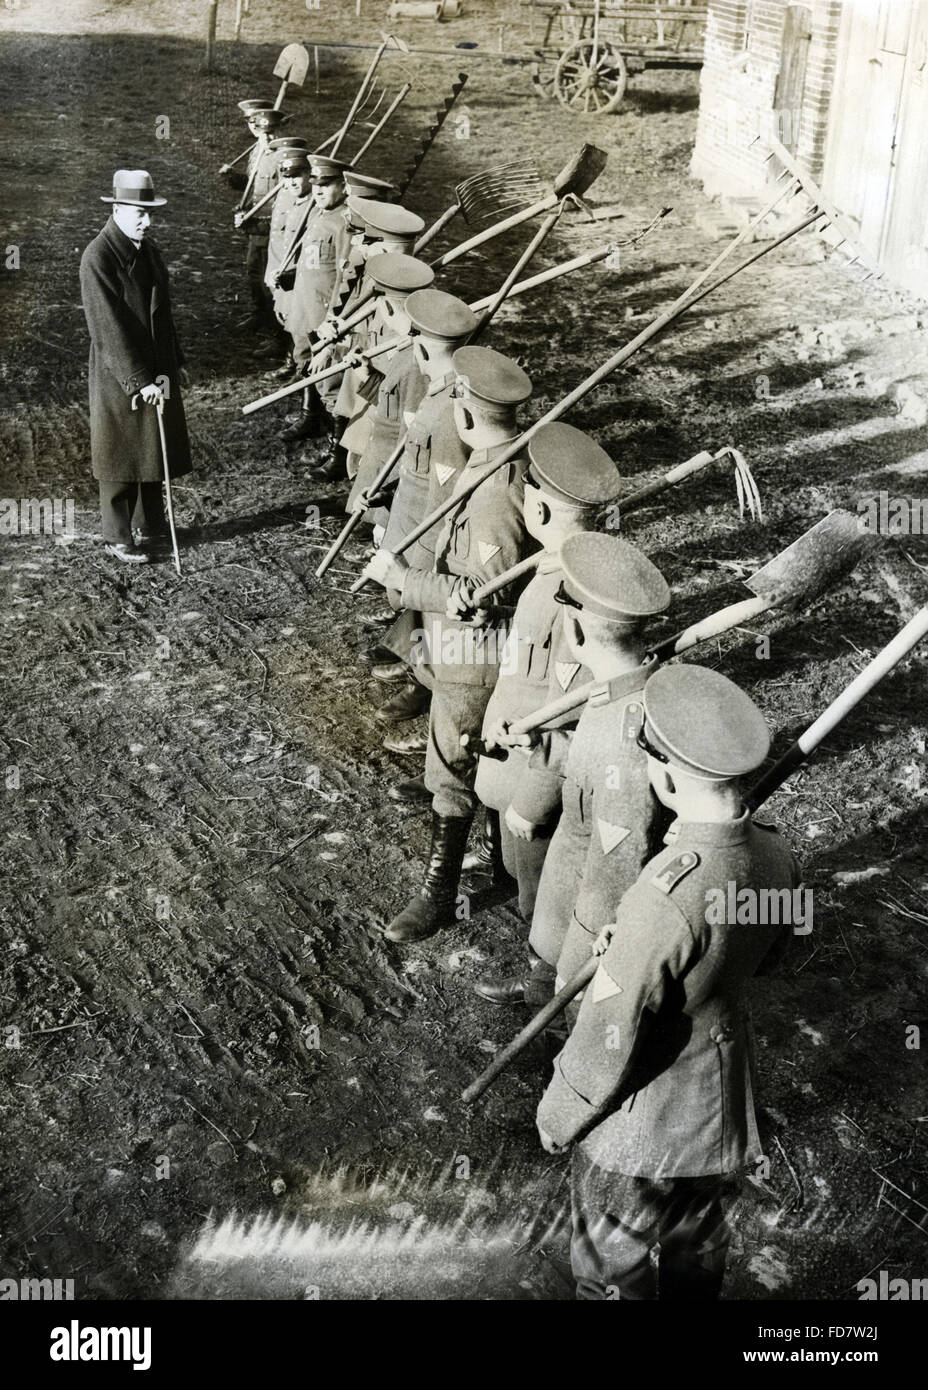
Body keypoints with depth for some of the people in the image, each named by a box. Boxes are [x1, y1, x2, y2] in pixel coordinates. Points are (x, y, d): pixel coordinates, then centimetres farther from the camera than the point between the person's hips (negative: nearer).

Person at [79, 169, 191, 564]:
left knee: (153, 451, 16)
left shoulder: (149, 251, 7)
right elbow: (109, 328, -23)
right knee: (121, 457, 4)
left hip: (156, 371, 7)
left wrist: (175, 362, 20)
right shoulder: (97, 258, -18)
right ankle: (118, 536, 18)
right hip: (118, 376, -7)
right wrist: (138, 380, -26)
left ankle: (150, 526, 31)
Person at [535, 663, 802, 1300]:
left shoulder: (666, 896, -37)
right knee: (698, 1257, 31)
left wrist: (557, 1116, -7)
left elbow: (609, 1042, -26)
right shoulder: (777, 859, -14)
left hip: (642, 1129, -7)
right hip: (727, 1117, 7)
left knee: (613, 1272, 20)